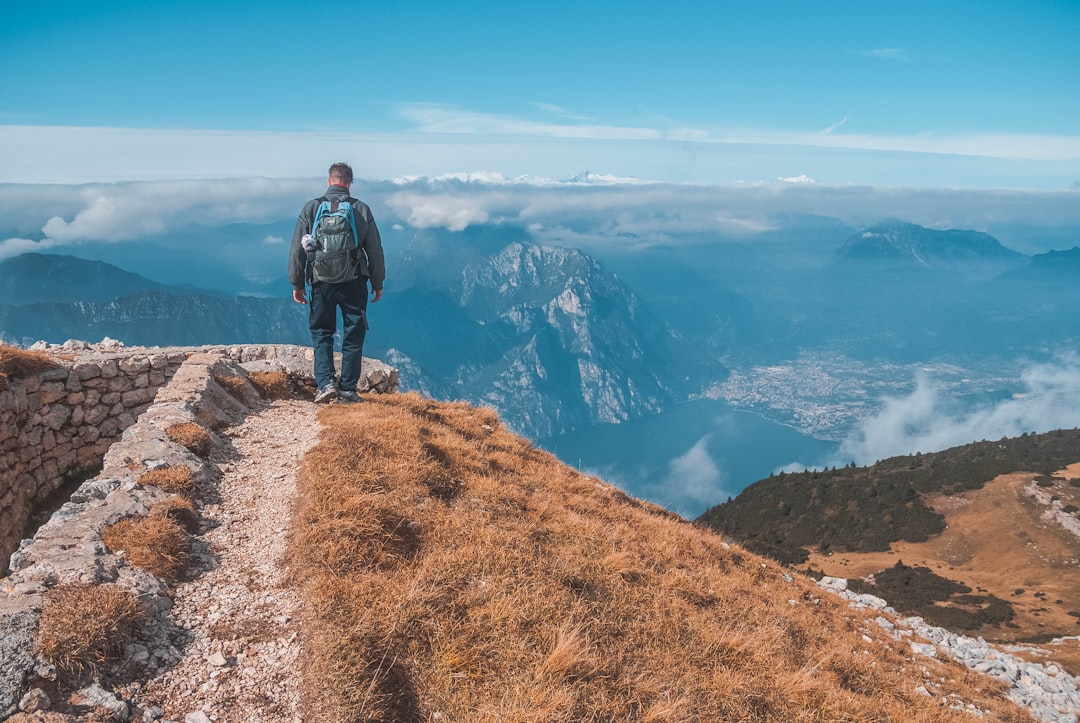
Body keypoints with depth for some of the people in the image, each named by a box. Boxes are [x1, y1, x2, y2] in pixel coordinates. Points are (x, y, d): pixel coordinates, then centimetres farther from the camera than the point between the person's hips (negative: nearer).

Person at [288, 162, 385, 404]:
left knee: (321, 333, 12)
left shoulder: (311, 208, 2)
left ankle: (325, 383, -3)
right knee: (353, 336, 8)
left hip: (321, 282, 0)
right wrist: (378, 283, 12)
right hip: (354, 283, 0)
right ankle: (348, 390, 8)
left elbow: (297, 249, 2)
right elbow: (375, 250, 3)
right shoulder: (361, 209, 1)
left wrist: (297, 284, 10)